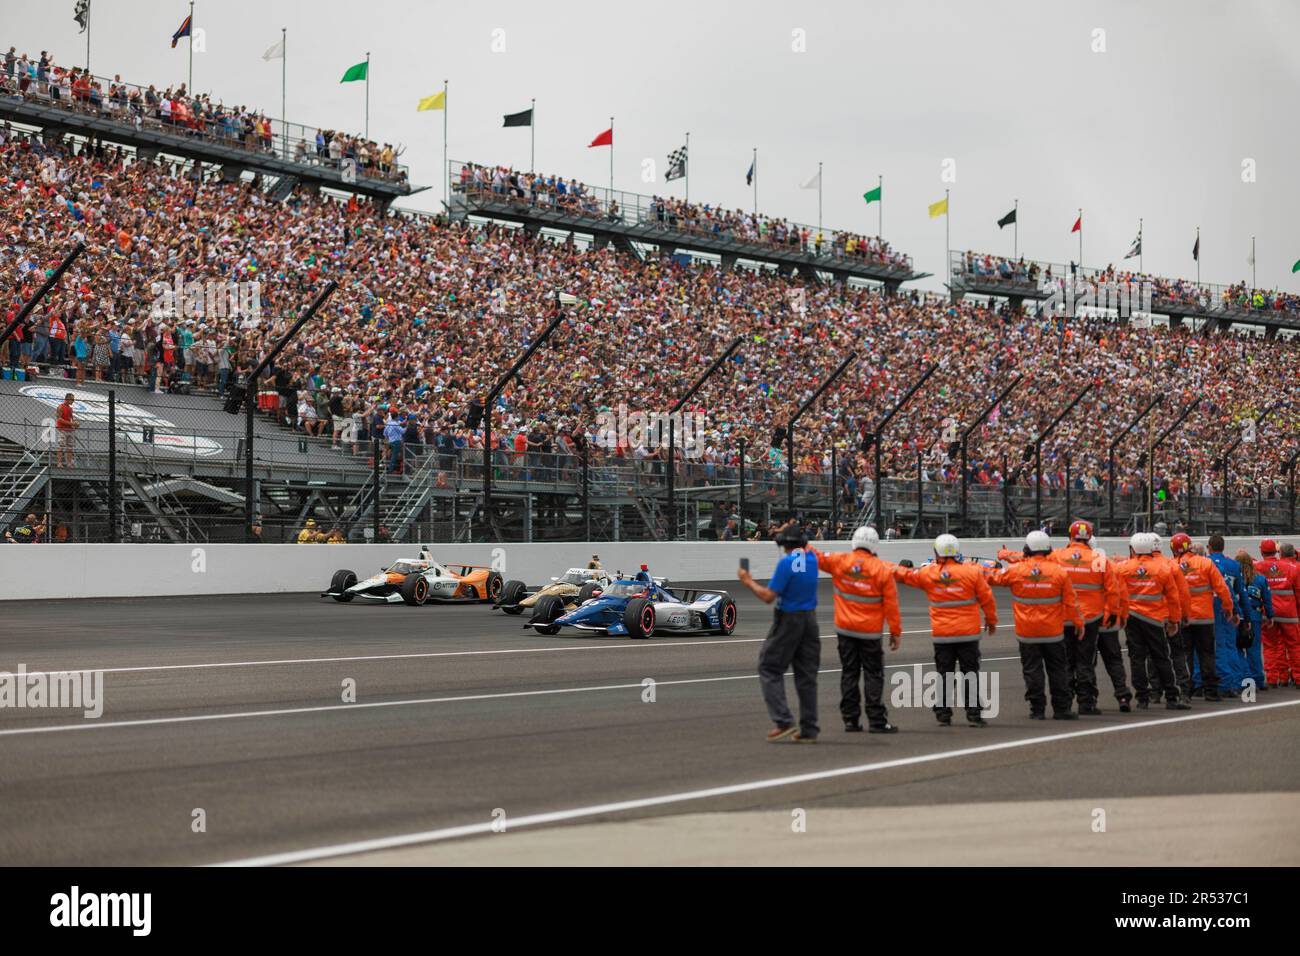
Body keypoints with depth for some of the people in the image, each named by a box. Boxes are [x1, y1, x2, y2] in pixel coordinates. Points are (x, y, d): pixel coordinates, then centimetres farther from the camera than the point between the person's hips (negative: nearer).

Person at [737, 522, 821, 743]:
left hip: (788, 620, -6)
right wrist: (792, 529, 36)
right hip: (810, 619, 6)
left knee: (769, 668, 3)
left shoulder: (786, 562, -16)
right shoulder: (811, 559, 3)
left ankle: (783, 721, -9)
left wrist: (748, 582, -3)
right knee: (807, 674, 9)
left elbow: (768, 596, -16)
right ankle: (809, 730, 8)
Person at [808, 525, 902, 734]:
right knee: (873, 675, 2)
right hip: (870, 631, -3)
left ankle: (850, 719, 9)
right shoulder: (883, 570, -10)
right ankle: (877, 720, -2)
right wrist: (896, 632, 0)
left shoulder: (839, 561, -6)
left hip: (845, 629, 3)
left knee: (849, 673, 9)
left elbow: (817, 558, 3)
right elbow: (891, 605, -7)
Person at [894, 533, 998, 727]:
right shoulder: (972, 572, -7)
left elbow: (904, 575, 12)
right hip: (968, 634, -1)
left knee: (944, 675, 9)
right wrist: (991, 620, 15)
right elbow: (987, 599, -1)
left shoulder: (928, 574, -4)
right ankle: (974, 714, 3)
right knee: (970, 674, 5)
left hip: (942, 636, 1)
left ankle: (943, 714, 10)